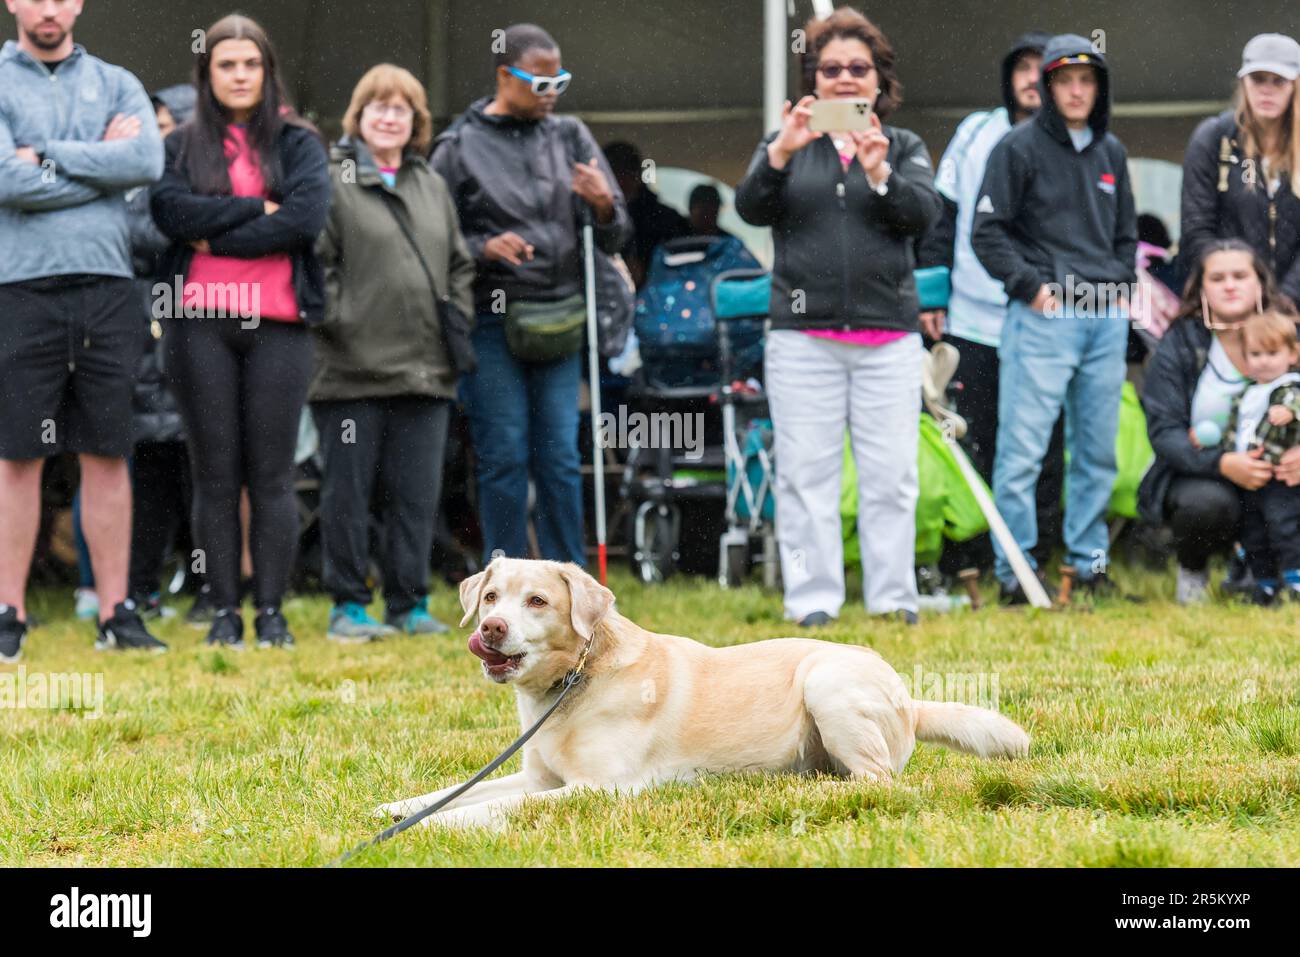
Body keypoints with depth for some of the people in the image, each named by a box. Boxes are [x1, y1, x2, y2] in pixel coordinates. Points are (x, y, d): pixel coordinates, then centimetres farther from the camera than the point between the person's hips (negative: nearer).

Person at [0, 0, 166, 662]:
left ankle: (116, 613, 8)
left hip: (107, 286, 2)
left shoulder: (117, 85, 13)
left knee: (107, 454, 5)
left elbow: (148, 161, -6)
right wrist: (101, 164, -5)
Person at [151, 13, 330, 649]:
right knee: (215, 474, 1)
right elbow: (170, 212, -6)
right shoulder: (182, 145, 12)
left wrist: (217, 237, -7)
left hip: (279, 323, -1)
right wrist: (256, 209, -9)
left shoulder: (298, 143, 10)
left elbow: (307, 216, -7)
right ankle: (224, 610, 5)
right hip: (200, 327, 1)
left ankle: (271, 611, 2)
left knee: (272, 475, -1)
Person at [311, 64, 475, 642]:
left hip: (425, 371, 5)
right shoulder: (331, 181, -2)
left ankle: (410, 603, 14)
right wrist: (336, 320, -13)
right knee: (348, 491, 1)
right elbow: (313, 261, -7)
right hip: (352, 371, -5)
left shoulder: (433, 187, 18)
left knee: (418, 494, 6)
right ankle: (348, 605, 8)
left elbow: (459, 264, 23)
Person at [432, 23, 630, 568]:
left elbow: (615, 239, 10)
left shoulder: (570, 138, 11)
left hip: (558, 318, 3)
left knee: (561, 459, 3)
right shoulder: (461, 148, 0)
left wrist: (604, 207, -12)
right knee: (504, 459, -1)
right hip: (492, 324, -3)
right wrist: (483, 248, -18)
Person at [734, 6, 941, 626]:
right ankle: (811, 601, 2)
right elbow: (751, 208, -2)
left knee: (891, 476, -1)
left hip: (888, 336, 0)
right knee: (806, 474, -2)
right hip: (804, 335, 0)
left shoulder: (904, 148, 13)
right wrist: (780, 153, -19)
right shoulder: (786, 147, 13)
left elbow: (923, 213, -3)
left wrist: (879, 173, -21)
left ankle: (893, 598, 5)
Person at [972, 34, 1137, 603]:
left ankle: (1090, 560, 18)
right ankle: (1014, 570, -4)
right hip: (1043, 318, -6)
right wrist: (1031, 285, -11)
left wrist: (1123, 284, 11)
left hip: (1107, 319, 6)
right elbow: (987, 233, -4)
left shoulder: (1110, 152, 15)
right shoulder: (1020, 149, -2)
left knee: (1097, 450, 9)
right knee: (1023, 449, -8)